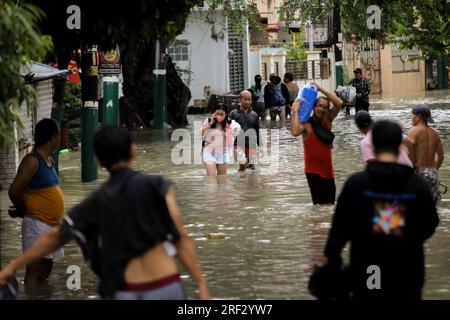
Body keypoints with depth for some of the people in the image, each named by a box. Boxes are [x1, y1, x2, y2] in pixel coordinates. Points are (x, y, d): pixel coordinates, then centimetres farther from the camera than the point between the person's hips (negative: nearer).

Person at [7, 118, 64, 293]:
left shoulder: (48, 159, 11)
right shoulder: (32, 160, -16)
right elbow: (14, 191, -22)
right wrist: (22, 210, -4)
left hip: (51, 224, 9)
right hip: (37, 223, -9)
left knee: (46, 269, 14)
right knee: (34, 270, -6)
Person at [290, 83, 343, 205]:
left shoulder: (327, 121, 6)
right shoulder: (306, 124, -11)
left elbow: (339, 104, -4)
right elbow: (294, 132, -33)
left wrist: (321, 89, -9)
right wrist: (295, 111, -24)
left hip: (328, 172, 6)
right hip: (314, 172, -6)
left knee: (330, 204, 11)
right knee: (322, 204, -14)